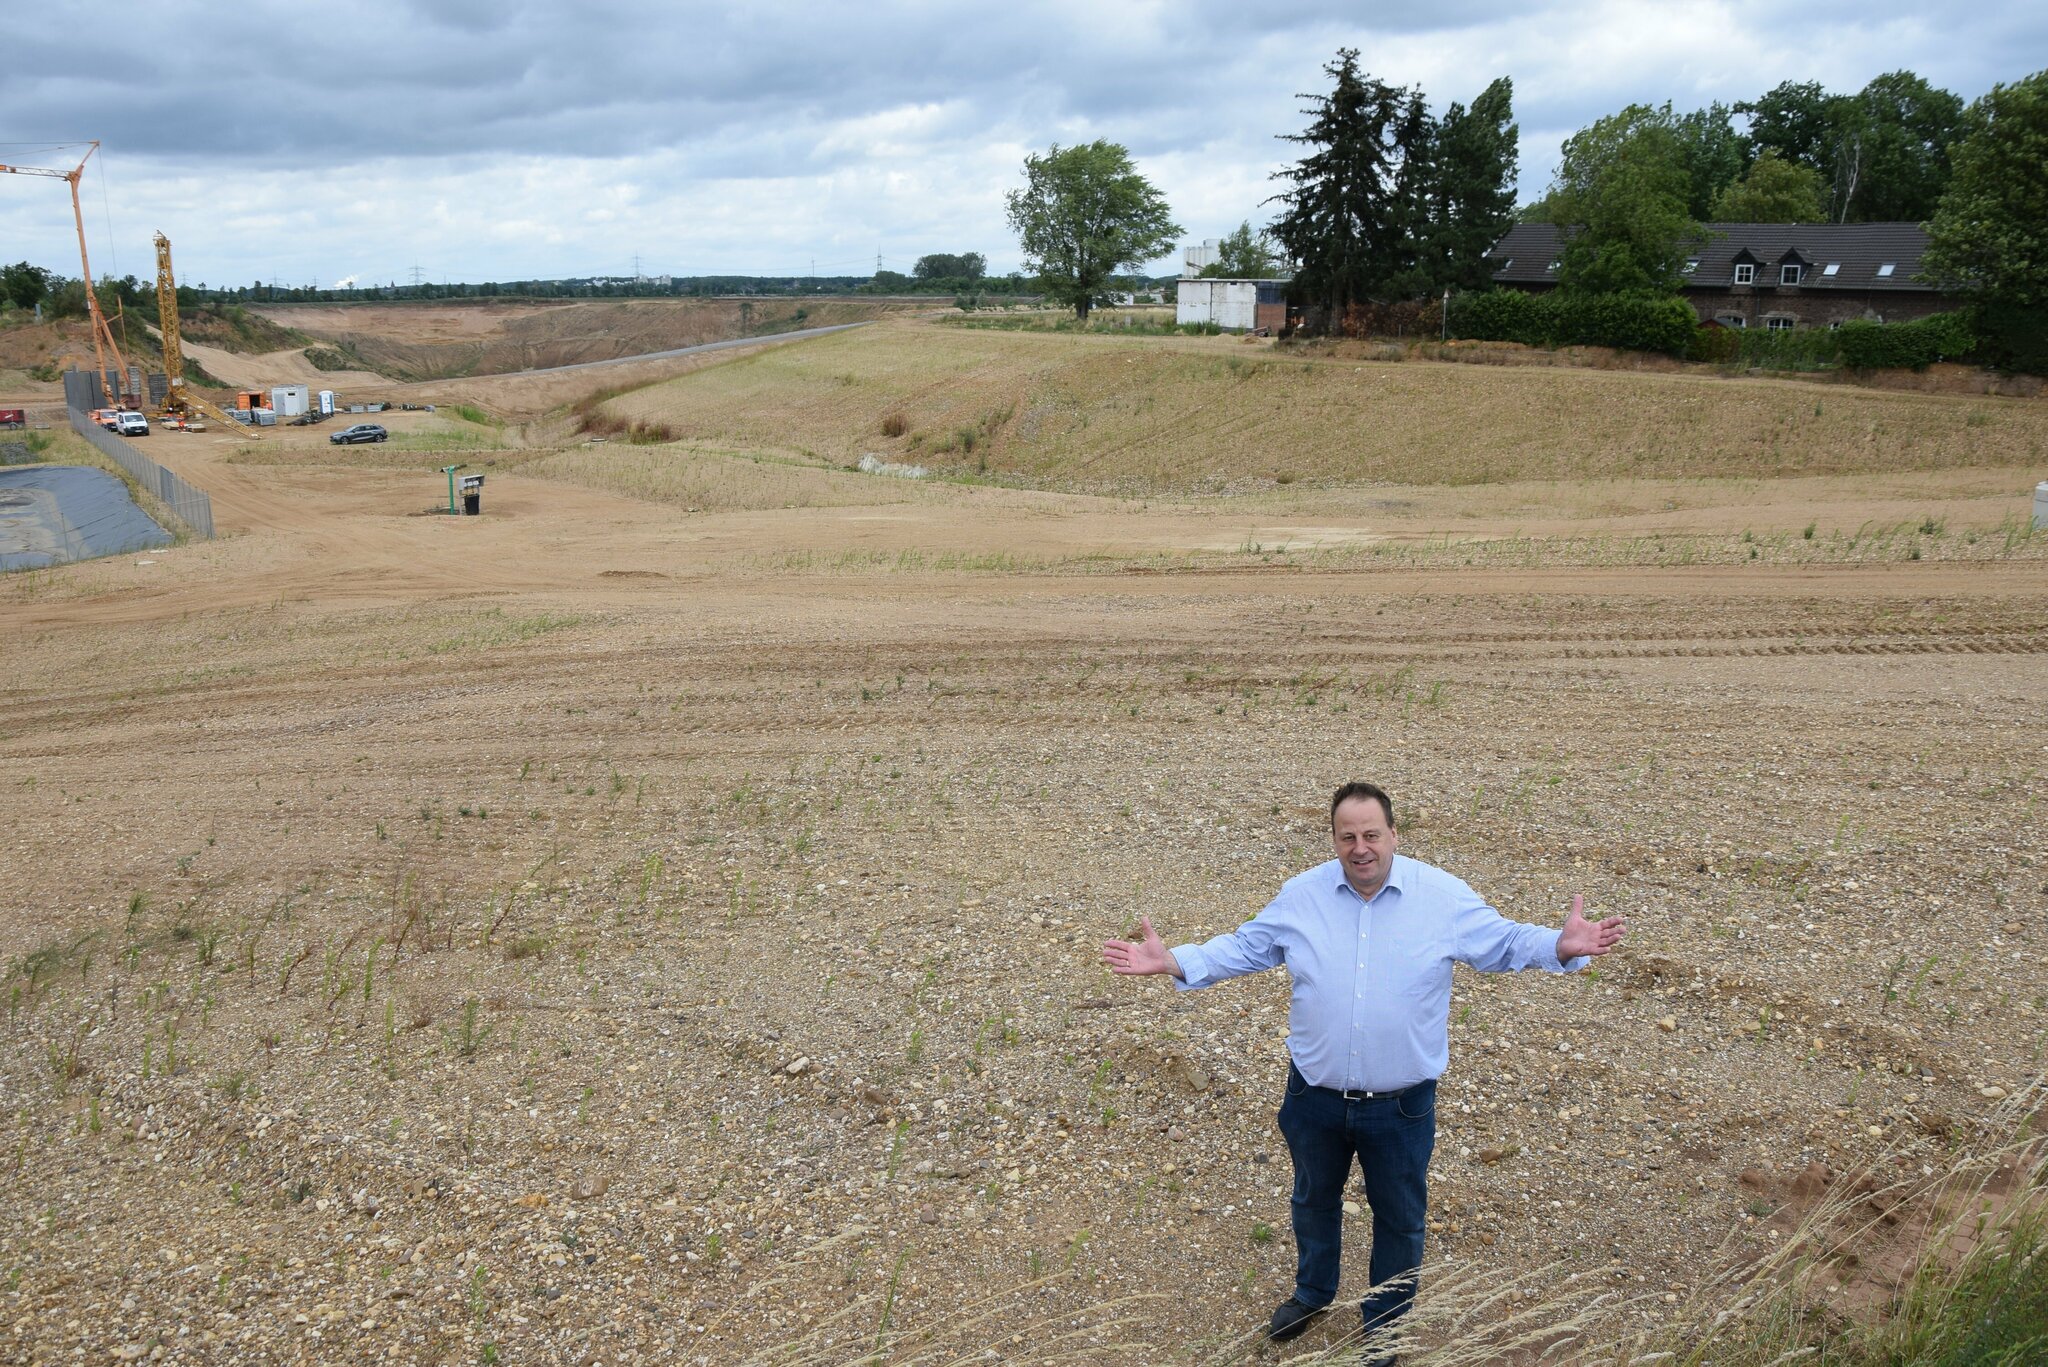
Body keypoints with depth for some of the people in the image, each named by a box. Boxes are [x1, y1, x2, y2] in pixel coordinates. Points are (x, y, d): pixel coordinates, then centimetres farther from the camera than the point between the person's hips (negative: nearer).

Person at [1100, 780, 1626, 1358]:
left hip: (1402, 1106, -2)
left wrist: (1561, 947, -23)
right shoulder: (1300, 895, -7)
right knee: (1314, 1199, 25)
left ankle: (1384, 1322, 43)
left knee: (1399, 1217, 18)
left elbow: (1504, 941, -3)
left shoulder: (1445, 897, -12)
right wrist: (1172, 962, -10)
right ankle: (1312, 1292, 53)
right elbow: (1243, 947, 2)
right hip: (1315, 1099, 2)